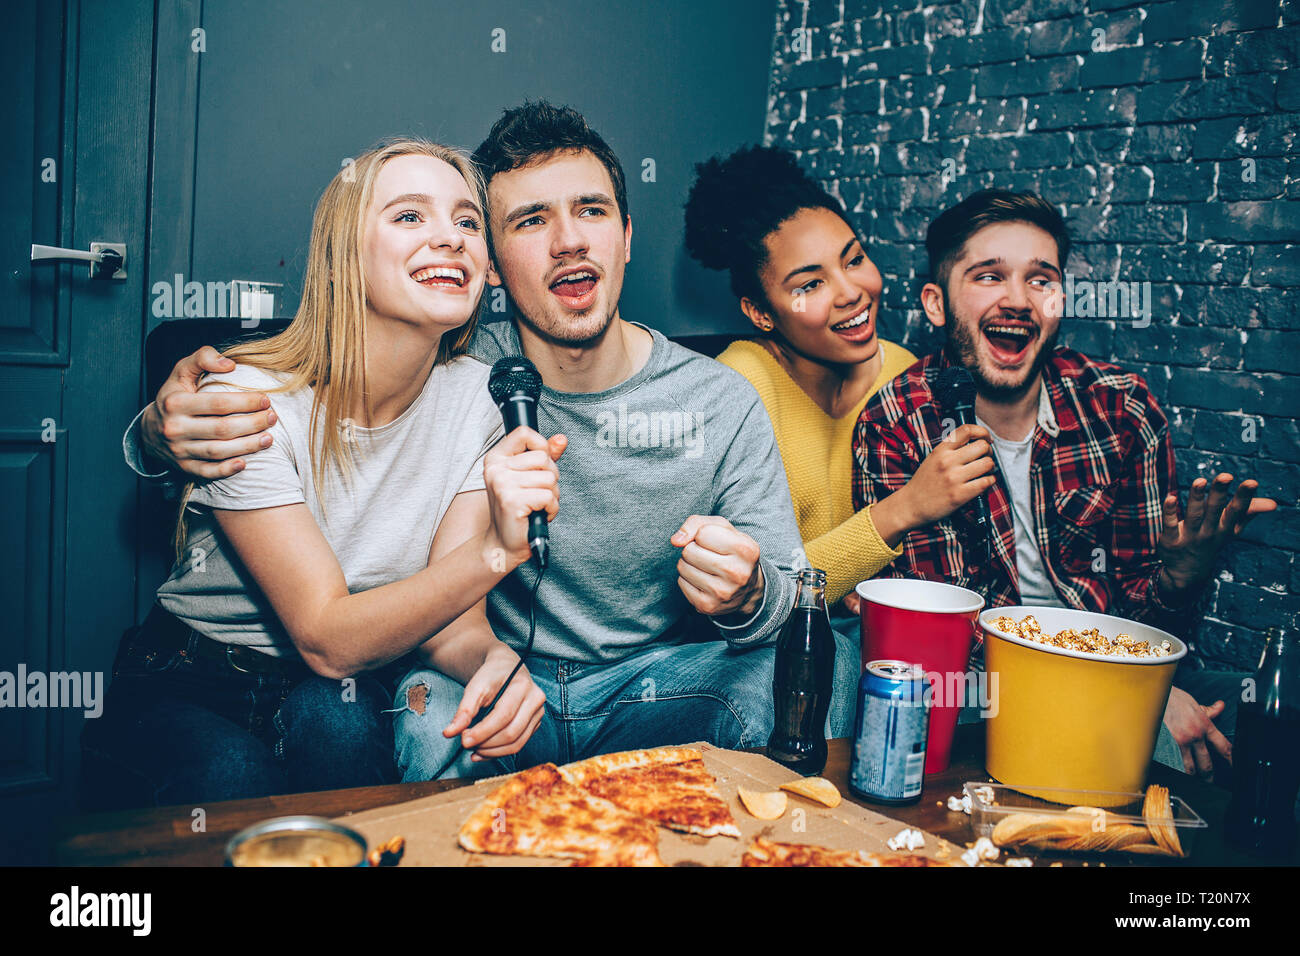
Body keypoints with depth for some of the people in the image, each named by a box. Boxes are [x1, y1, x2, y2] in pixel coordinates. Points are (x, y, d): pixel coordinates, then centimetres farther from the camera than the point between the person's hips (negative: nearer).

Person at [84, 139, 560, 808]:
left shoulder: (477, 396, -9)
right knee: (232, 773, -34)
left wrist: (496, 662, -35)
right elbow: (329, 641, -26)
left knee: (336, 722, -31)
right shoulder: (247, 401, -21)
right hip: (186, 693, -2)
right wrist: (494, 551, -40)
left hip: (341, 695, 3)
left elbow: (449, 619, -10)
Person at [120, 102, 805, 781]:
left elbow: (788, 592, -2)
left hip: (656, 685, 1)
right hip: (493, 674, -1)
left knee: (753, 670, -29)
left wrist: (746, 595, -28)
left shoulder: (722, 402, -6)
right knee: (433, 705, -33)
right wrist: (164, 431, -24)